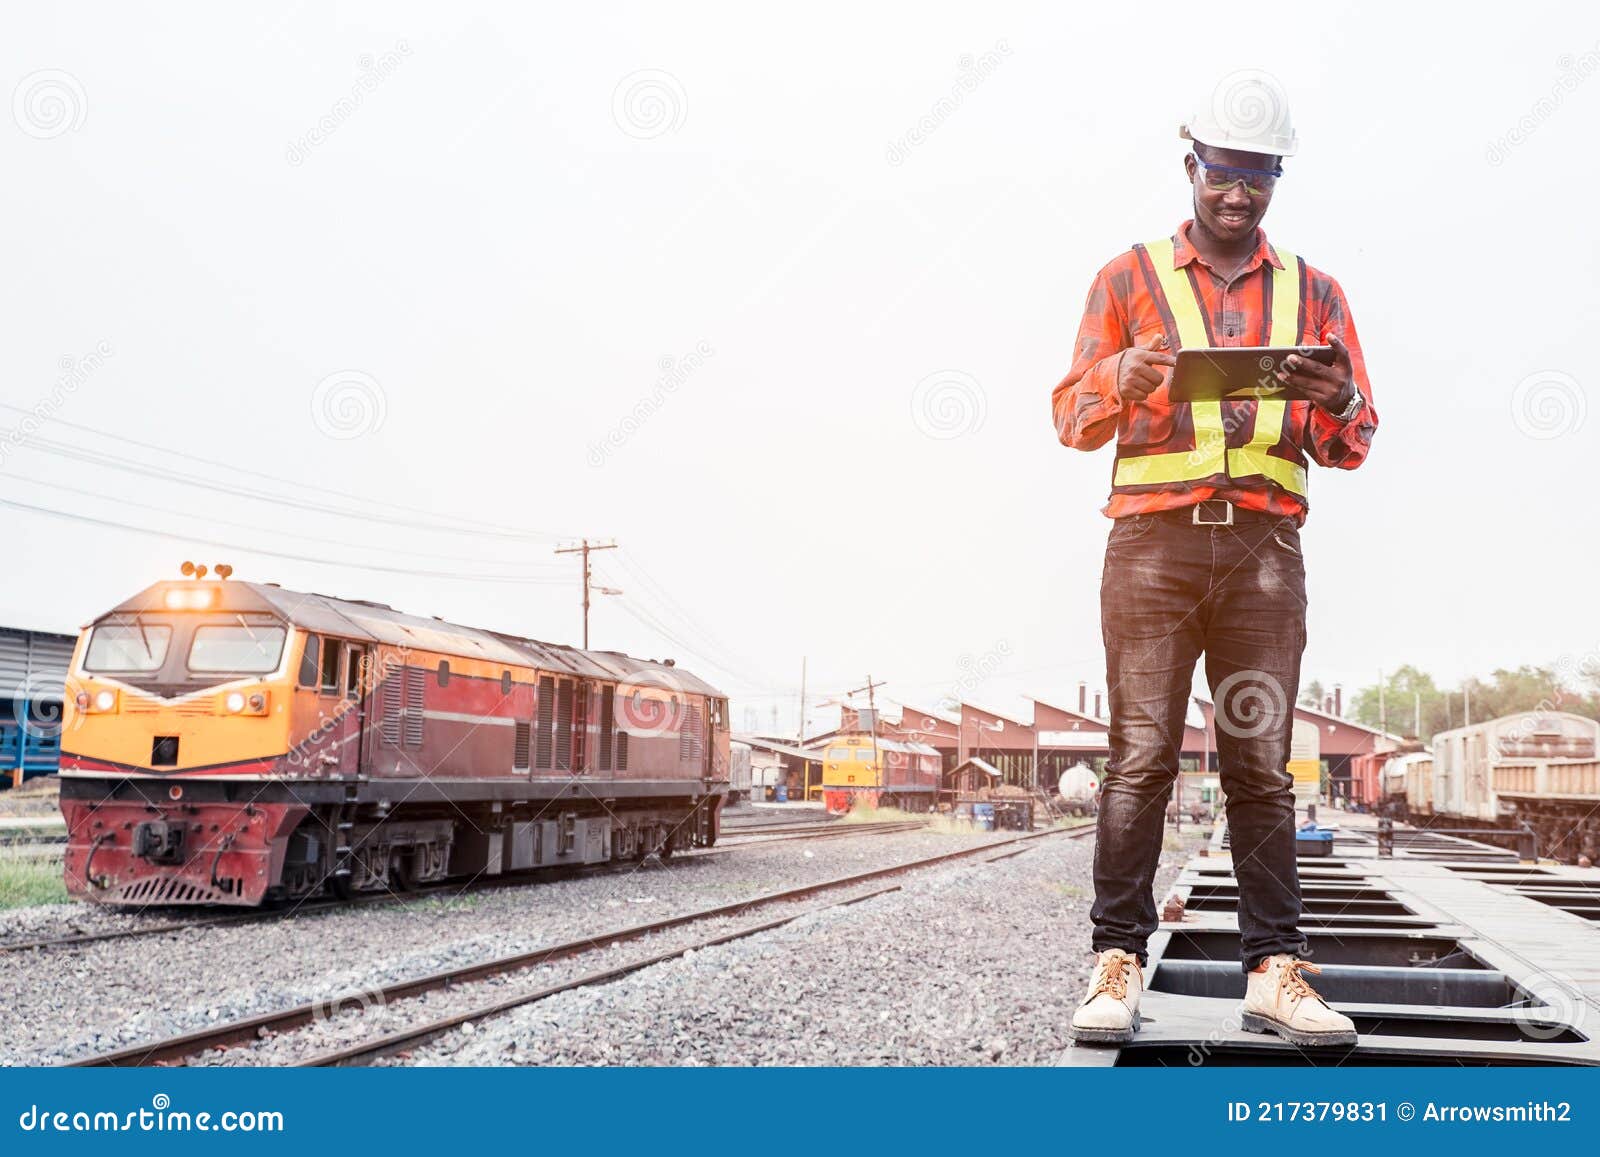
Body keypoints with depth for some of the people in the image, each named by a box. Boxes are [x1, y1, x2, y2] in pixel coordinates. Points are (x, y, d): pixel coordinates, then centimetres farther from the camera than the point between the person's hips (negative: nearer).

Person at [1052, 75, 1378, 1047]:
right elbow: (1074, 419, 8)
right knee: (1141, 755, -7)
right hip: (1154, 537, -2)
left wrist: (1336, 402, -9)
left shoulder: (1313, 292, 18)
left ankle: (1277, 970, 1)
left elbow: (1355, 444, 15)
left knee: (1263, 765, -1)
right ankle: (1118, 964, -5)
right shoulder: (1131, 277, 13)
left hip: (1265, 544, 2)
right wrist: (1119, 378, -14)